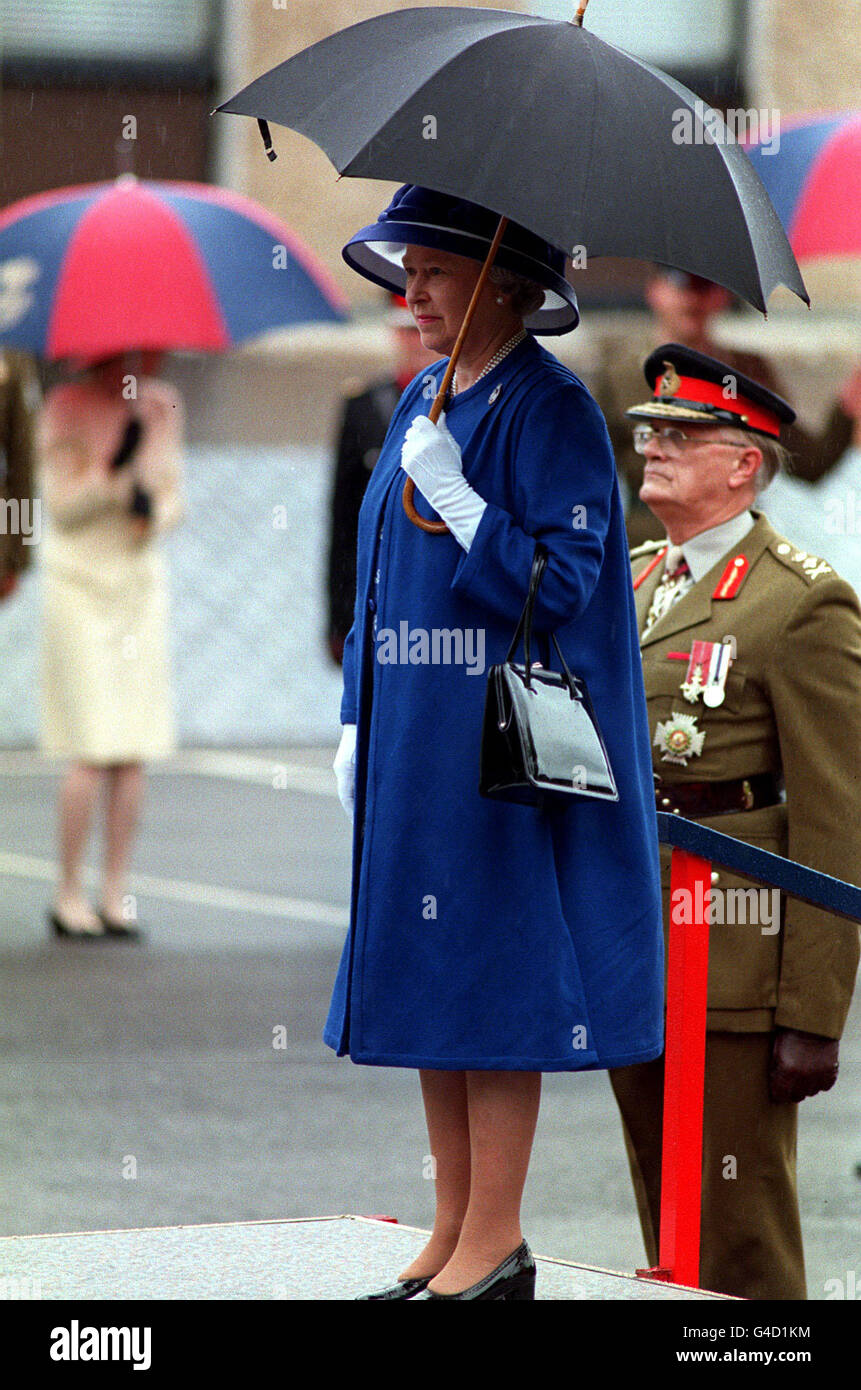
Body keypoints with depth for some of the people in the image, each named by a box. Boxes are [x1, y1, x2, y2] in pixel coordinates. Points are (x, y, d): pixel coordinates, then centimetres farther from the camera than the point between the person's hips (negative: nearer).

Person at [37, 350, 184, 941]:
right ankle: (69, 894, 0)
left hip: (141, 583, 5)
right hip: (80, 587, -5)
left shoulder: (162, 405, 8)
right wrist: (115, 473, -25)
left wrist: (156, 513, -12)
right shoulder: (66, 407, -6)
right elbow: (60, 504, -10)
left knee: (135, 752, 1)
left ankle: (115, 893, 8)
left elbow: (174, 495, 10)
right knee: (94, 752, -9)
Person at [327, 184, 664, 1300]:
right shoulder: (419, 403, 14)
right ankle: (455, 1232, 15)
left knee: (494, 991, -6)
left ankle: (494, 1247, -1)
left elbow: (561, 582, -18)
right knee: (432, 991, 9)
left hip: (501, 753, -8)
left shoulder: (551, 412, -11)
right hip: (416, 749, 8)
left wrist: (452, 493, -22)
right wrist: (357, 727, 14)